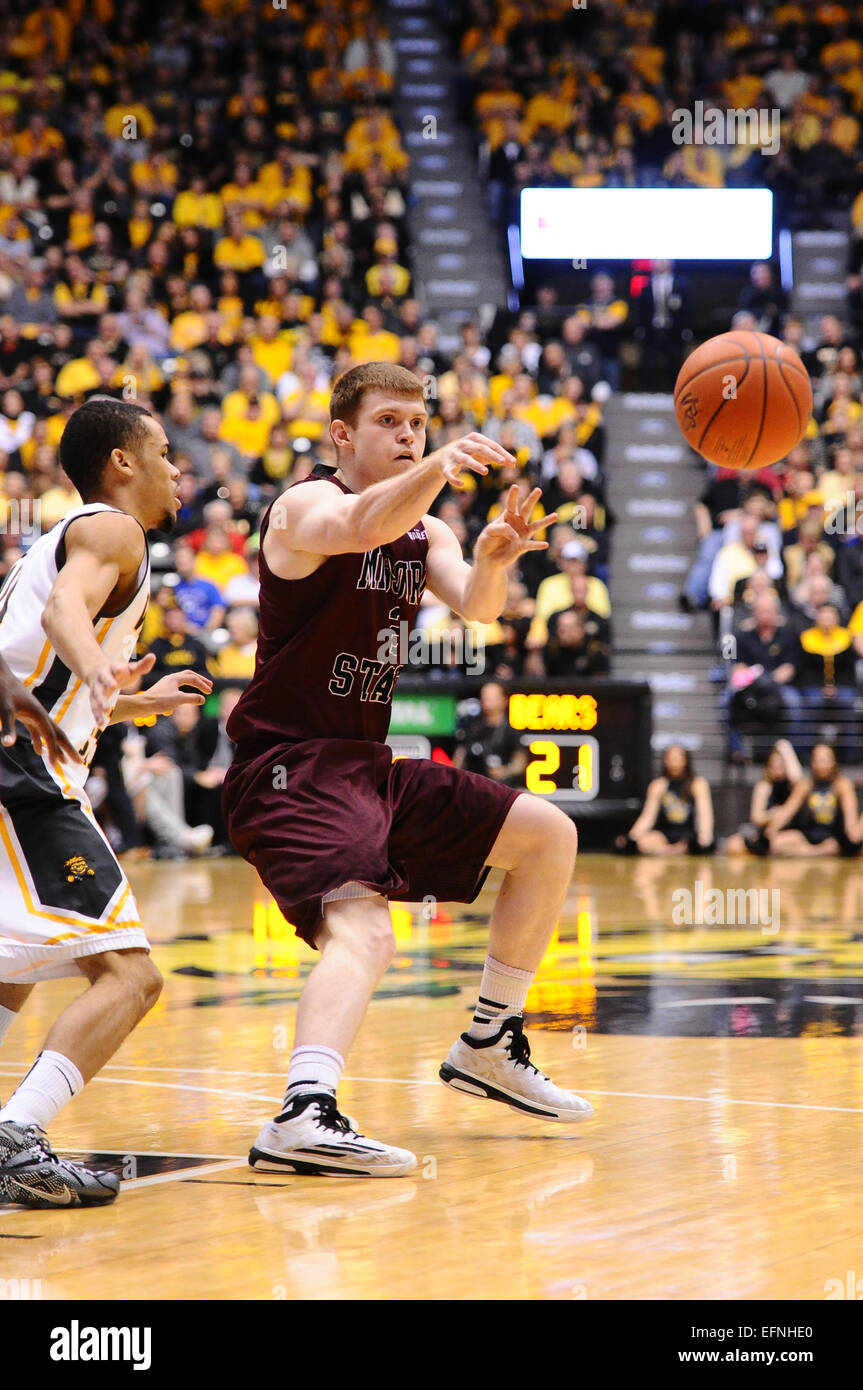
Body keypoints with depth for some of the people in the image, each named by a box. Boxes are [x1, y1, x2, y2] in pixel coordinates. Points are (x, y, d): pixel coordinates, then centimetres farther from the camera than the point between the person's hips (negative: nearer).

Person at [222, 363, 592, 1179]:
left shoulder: (425, 530, 15)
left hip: (369, 766, 9)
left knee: (549, 836, 11)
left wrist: (491, 561, -28)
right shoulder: (306, 506, -9)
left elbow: (473, 607, -5)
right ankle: (304, 1118, -50)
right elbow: (360, 527, -34)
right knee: (362, 935, -32)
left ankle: (489, 1048, 19)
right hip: (288, 767, -9)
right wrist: (437, 468, -54)